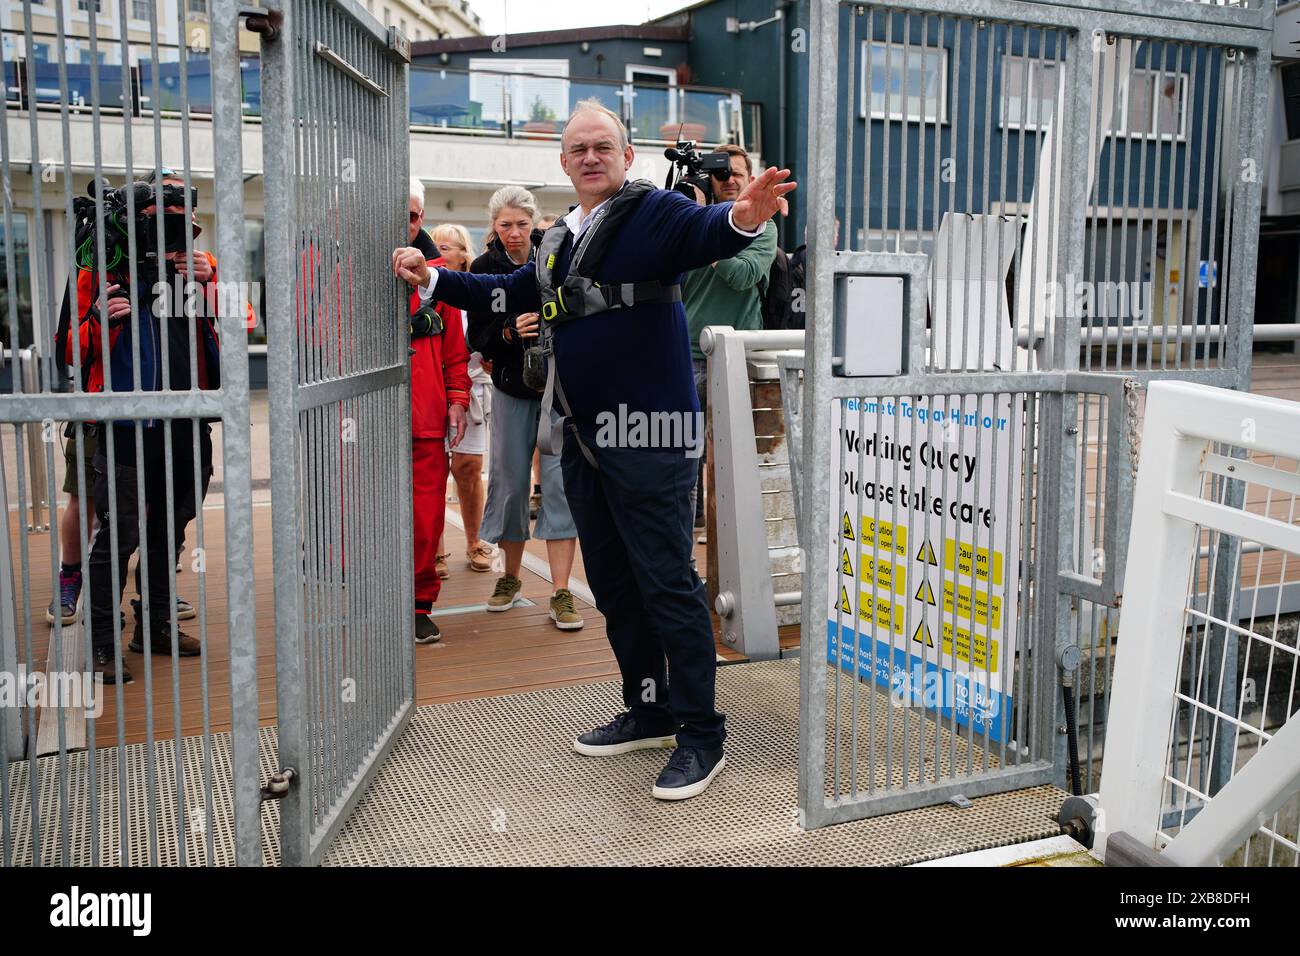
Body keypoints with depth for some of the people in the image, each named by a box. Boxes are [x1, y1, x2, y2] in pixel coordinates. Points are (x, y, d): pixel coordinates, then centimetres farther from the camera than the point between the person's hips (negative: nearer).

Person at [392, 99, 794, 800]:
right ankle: (648, 712, 30)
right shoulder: (559, 241, 18)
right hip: (583, 438, 9)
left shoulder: (652, 212, -5)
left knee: (667, 583, -6)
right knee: (612, 583, 15)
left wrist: (743, 217, -48)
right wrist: (432, 280, 29)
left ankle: (701, 734, 6)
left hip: (648, 434, -8)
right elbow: (508, 293, 32)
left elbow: (705, 231, -26)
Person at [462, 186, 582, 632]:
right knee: (509, 480, 6)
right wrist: (509, 332, -21)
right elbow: (478, 340, -3)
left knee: (560, 479, -8)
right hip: (512, 388, 2)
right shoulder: (483, 270, 0)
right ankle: (511, 576, 26)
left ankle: (561, 593, -6)